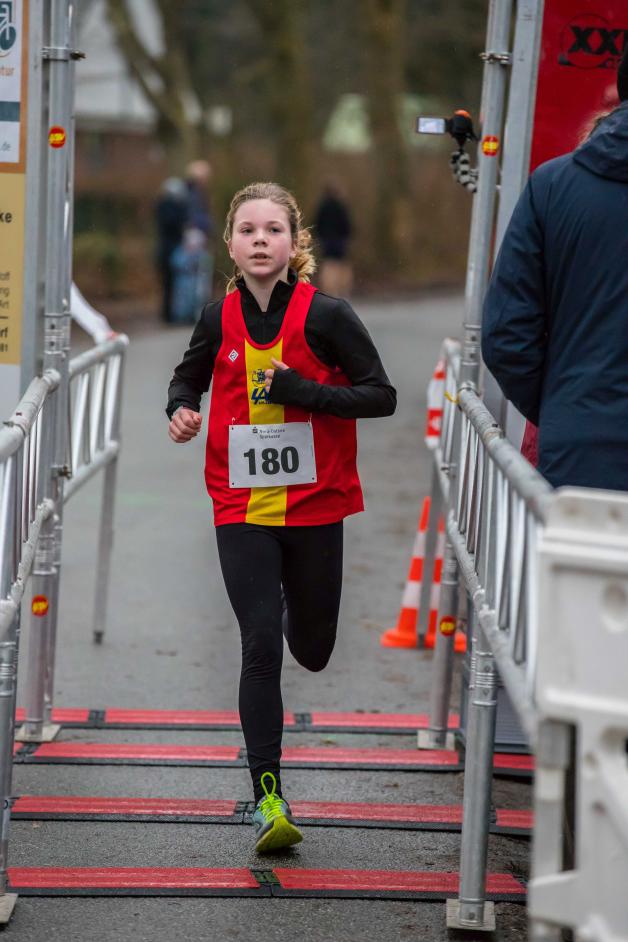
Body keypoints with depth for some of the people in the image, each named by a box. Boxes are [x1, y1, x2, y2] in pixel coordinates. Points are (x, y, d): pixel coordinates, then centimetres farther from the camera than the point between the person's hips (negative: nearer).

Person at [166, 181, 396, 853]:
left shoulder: (326, 315, -9)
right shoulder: (219, 319, 1)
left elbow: (382, 396, -8)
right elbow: (189, 376, 19)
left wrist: (304, 391, -20)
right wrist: (181, 409, -4)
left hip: (314, 503, 0)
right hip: (241, 506, 1)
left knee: (311, 651, 13)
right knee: (260, 646, -9)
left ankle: (294, 602, 50)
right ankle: (268, 797, -5)